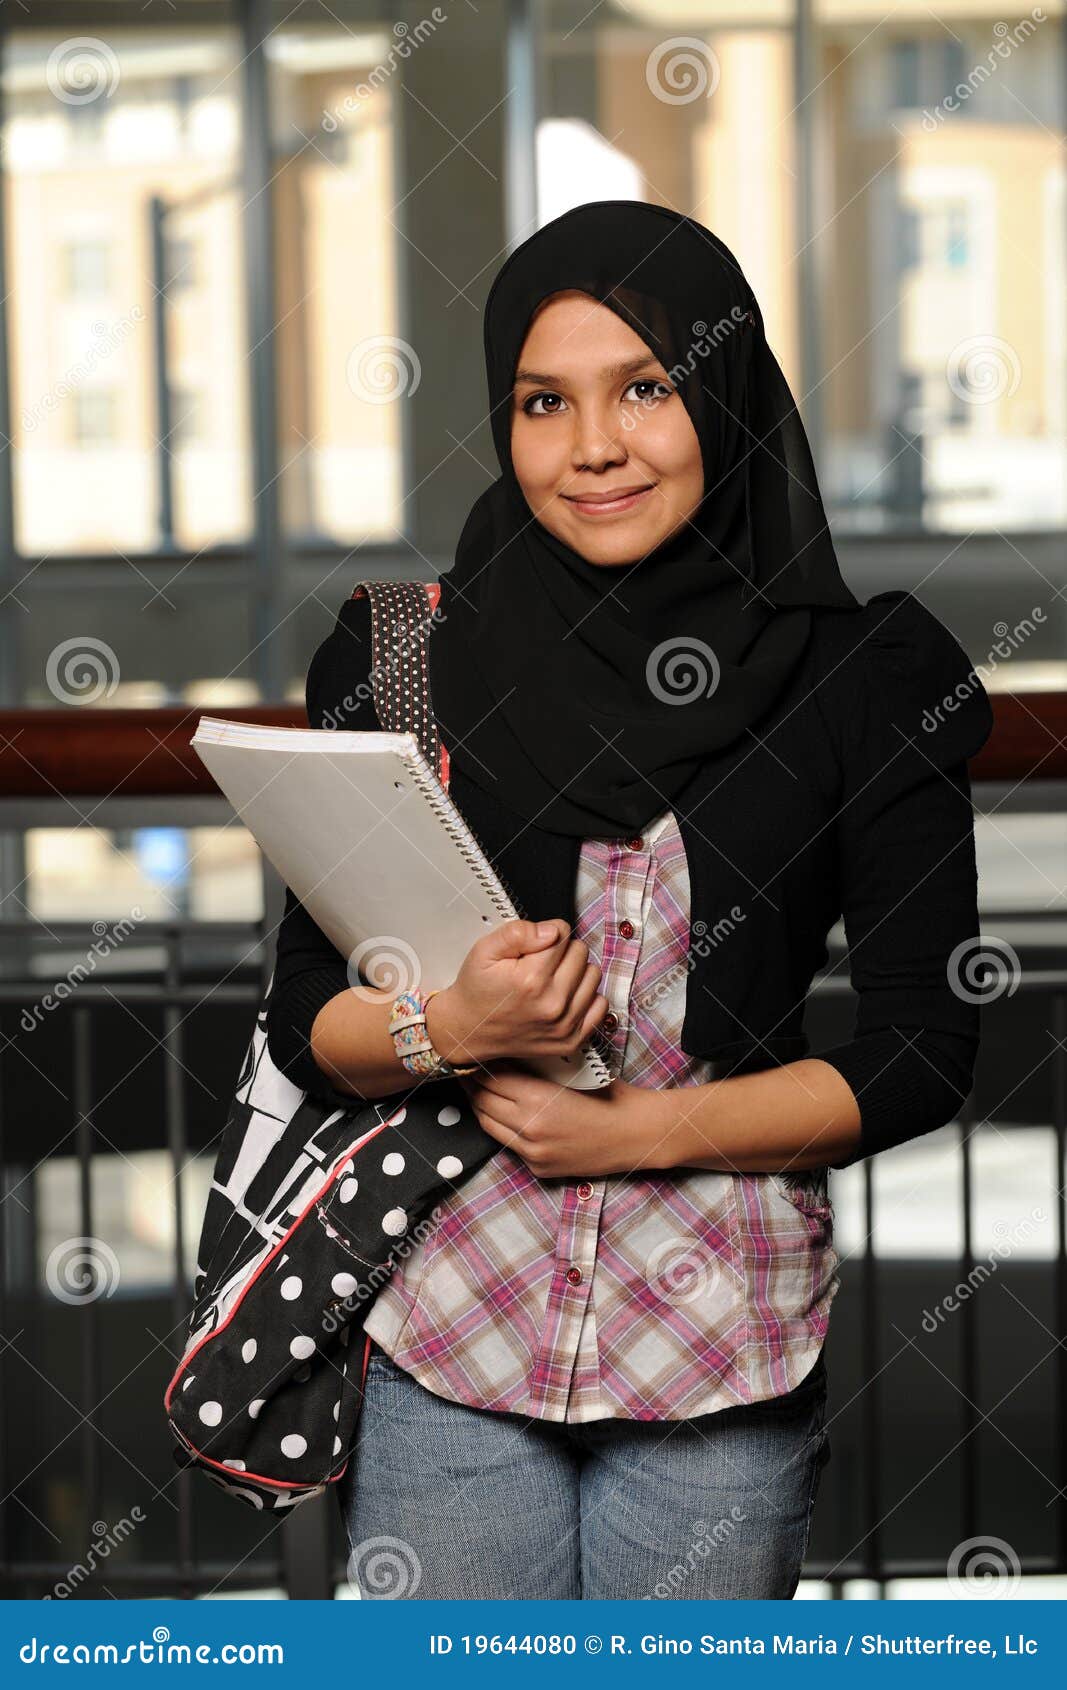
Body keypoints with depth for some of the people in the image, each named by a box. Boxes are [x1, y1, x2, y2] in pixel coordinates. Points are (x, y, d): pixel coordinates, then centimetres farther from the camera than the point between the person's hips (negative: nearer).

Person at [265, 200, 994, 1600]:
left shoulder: (855, 680, -2)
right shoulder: (414, 658, 1)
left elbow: (923, 1052, -2)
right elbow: (303, 1013, 4)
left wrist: (649, 1130, -11)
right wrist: (452, 1027, -17)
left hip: (724, 1346, -1)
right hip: (448, 1319, 1)